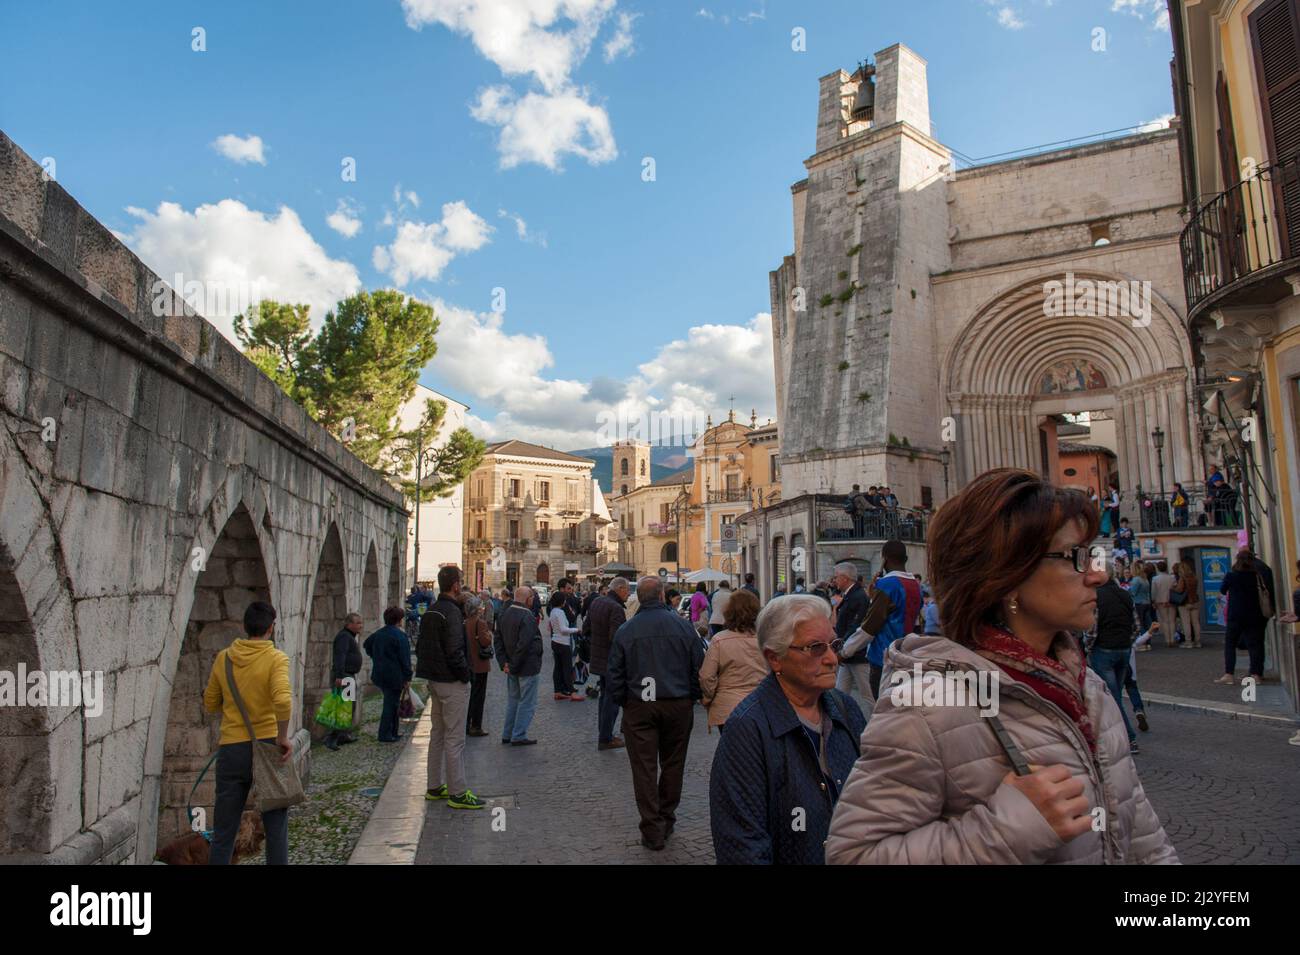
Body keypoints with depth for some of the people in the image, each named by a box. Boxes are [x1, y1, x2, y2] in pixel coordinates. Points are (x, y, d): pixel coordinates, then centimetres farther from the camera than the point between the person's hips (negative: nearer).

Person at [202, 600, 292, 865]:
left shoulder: (223, 658, 2)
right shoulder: (276, 658, -11)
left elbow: (210, 704, 13)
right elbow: (283, 700, -26)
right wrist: (282, 737, -15)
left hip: (231, 750, 3)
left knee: (223, 833, 13)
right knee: (275, 828, 9)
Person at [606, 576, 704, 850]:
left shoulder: (625, 630, -3)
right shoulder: (682, 625, -4)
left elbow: (615, 674, 0)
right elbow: (699, 666, 0)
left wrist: (623, 703, 14)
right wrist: (691, 699, 12)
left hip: (639, 707, -1)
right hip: (678, 705, 1)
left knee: (644, 767, 5)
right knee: (672, 764, 15)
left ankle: (652, 830, 7)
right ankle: (666, 820, 27)